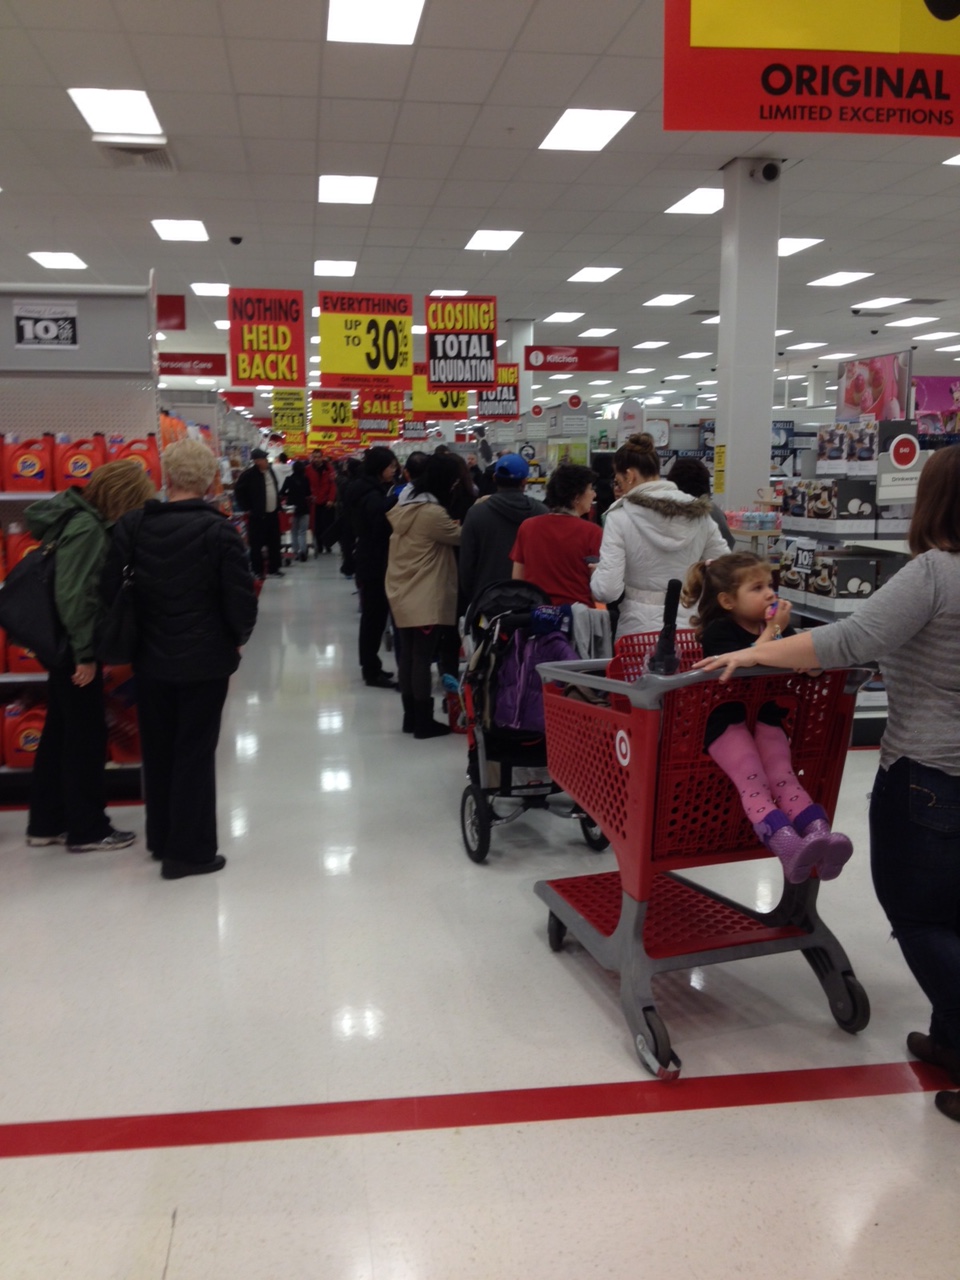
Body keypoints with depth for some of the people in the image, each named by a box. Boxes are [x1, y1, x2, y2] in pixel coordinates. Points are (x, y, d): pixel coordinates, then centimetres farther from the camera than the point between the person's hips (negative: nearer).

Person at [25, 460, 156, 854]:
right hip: (74, 648, -10)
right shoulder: (87, 529, -20)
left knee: (60, 732, 16)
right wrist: (85, 652, -20)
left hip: (63, 645, 10)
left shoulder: (85, 519, 9)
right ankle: (87, 829, 13)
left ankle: (46, 822, 26)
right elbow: (73, 595, -25)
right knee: (87, 736, 1)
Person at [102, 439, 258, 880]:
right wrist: (238, 637, 5)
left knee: (158, 751, 18)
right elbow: (240, 597, -15)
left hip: (151, 658, 4)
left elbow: (108, 589, -5)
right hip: (205, 659, -4)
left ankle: (161, 839, 31)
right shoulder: (219, 530, -15)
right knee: (195, 754, 5)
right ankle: (190, 850, 11)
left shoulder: (133, 526, -4)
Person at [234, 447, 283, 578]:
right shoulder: (248, 474, -12)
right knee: (257, 544, -1)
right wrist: (247, 508, -10)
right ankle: (258, 571, 7)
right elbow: (238, 491, -10)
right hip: (257, 515, -7)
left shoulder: (270, 470, 11)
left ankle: (274, 568, 20)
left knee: (274, 543, 11)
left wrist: (278, 505, 17)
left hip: (272, 513, 7)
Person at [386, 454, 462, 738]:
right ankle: (424, 722, 3)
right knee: (422, 659, -3)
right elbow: (461, 536, -8)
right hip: (425, 599, -8)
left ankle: (411, 717, 19)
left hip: (402, 595, 8)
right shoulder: (433, 513, -18)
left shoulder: (404, 507, 9)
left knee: (408, 657, 12)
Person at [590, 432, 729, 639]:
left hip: (640, 628, -3)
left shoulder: (620, 518, -10)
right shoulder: (699, 514, 1)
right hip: (691, 625, 3)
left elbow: (607, 590, -16)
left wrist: (597, 572, 5)